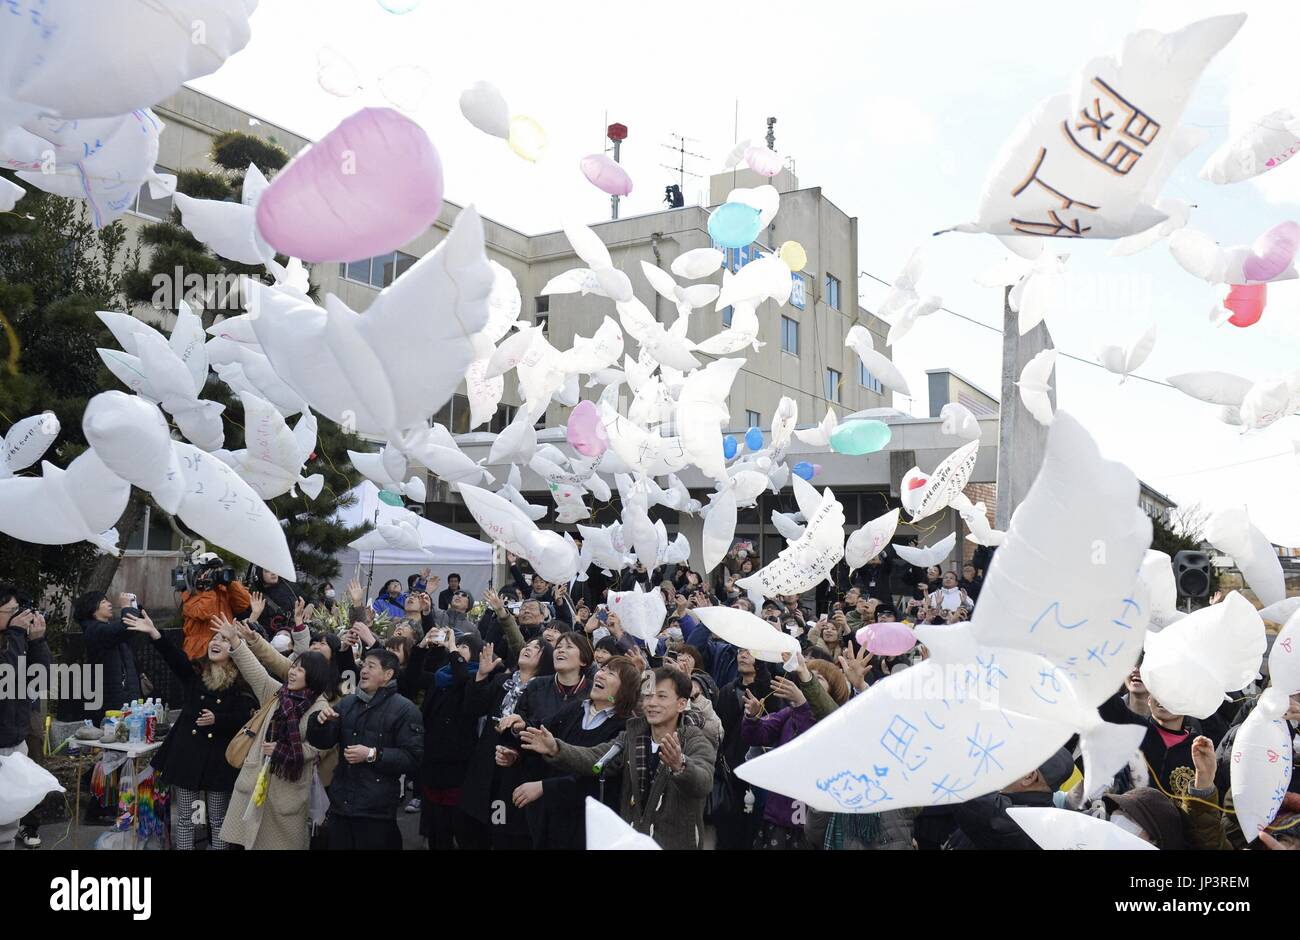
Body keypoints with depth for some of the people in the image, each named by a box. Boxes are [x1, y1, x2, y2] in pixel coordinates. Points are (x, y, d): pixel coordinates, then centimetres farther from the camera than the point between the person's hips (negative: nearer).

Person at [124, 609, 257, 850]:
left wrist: (217, 720, -21)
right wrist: (154, 633, -33)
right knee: (184, 816, 8)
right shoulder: (195, 671, 2)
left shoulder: (241, 683, -3)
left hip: (219, 756, -2)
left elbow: (244, 718, -7)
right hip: (187, 750, 2)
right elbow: (173, 656, -16)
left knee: (218, 819, 7)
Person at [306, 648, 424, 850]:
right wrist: (321, 723, -9)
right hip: (340, 803, 6)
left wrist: (373, 755, -20)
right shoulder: (347, 703, 13)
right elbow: (323, 742, 12)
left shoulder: (405, 710, -6)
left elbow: (413, 757, -13)